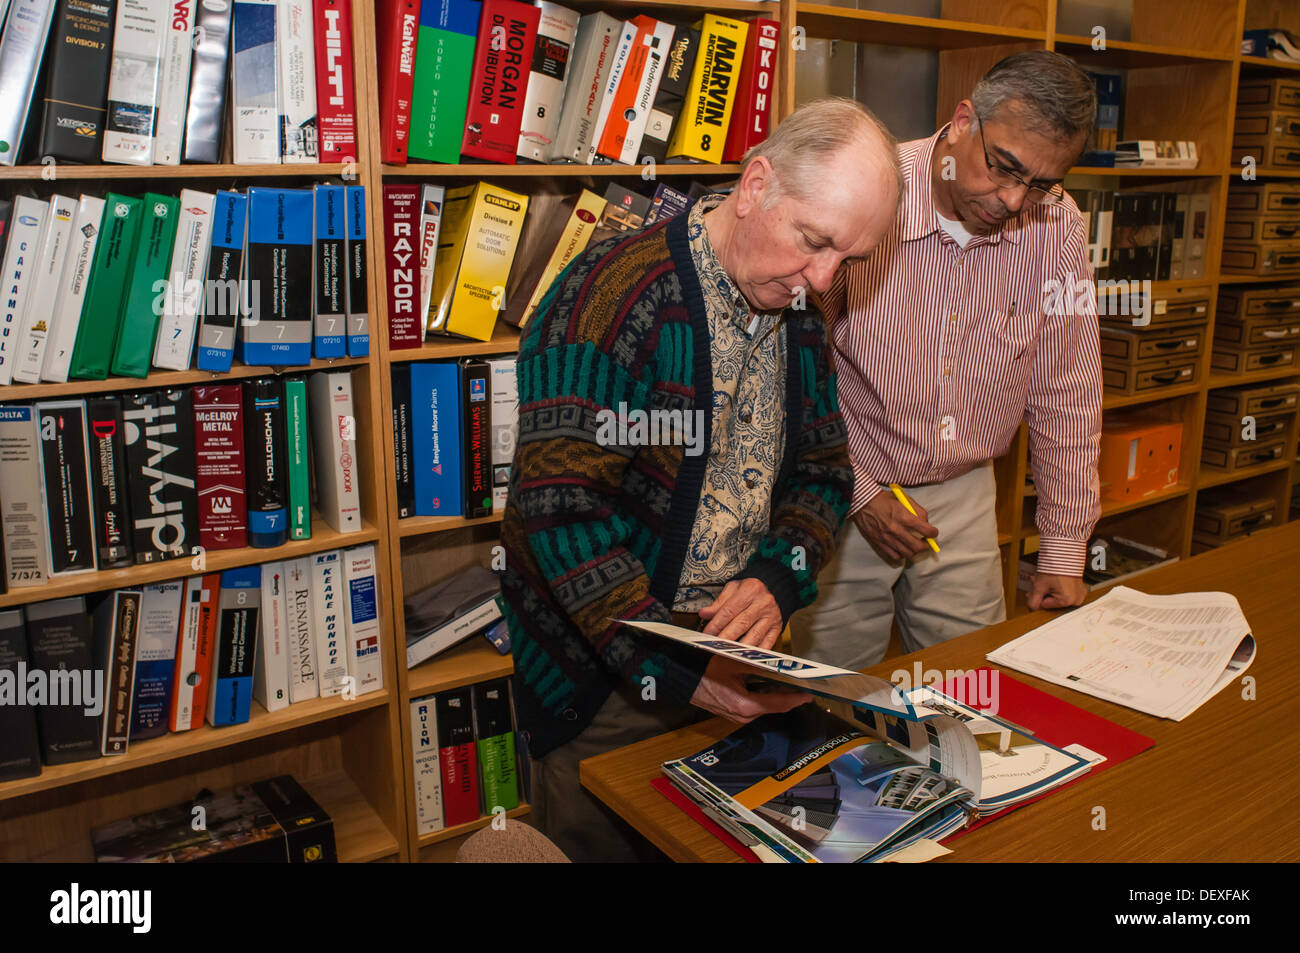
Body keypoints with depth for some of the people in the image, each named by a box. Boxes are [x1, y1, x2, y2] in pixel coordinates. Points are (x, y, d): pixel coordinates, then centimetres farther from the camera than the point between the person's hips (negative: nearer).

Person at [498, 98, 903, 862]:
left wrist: (776, 581, -12)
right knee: (602, 843, 14)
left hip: (739, 662, 6)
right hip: (604, 677, -6)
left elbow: (824, 472, 9)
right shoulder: (613, 297, -21)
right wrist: (669, 668, -29)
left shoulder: (801, 319, 4)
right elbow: (562, 506, -25)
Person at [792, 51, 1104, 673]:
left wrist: (1064, 551, 4)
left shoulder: (1057, 229, -7)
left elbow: (1065, 396, 1)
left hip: (964, 494, 3)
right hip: (844, 492, -3)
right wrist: (859, 492, -13)